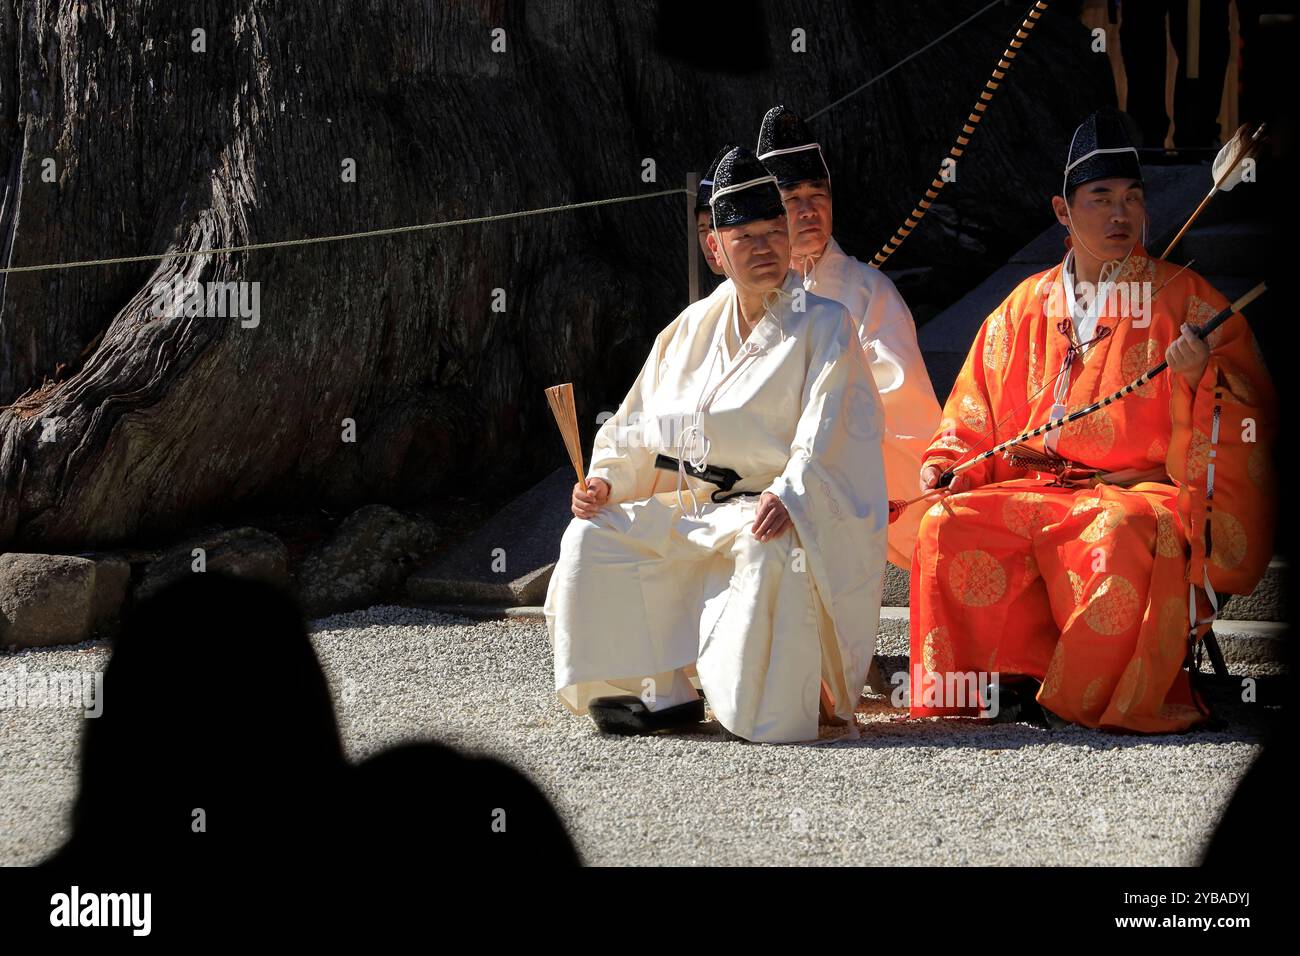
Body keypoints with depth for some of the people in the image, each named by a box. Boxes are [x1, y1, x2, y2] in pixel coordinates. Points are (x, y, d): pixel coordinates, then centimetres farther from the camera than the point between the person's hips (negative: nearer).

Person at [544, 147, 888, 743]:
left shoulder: (824, 326, -1)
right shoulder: (691, 330, 16)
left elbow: (827, 436, -15)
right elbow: (637, 429, 19)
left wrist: (790, 497, -33)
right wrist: (608, 480, -1)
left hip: (788, 516, -6)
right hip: (690, 511, 6)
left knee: (771, 553, -39)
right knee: (593, 538, -10)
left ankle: (766, 707, -26)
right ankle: (662, 694, -9)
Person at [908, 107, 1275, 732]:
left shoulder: (1187, 301, 7)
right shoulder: (1025, 307, 15)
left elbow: (1249, 417, 3)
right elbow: (976, 412, 21)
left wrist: (1200, 378, -16)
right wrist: (945, 464, 2)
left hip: (1146, 489, -4)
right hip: (1036, 487, 4)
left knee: (1122, 534, -38)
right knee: (951, 524, -23)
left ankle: (1076, 701, -27)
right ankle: (1023, 677, -23)